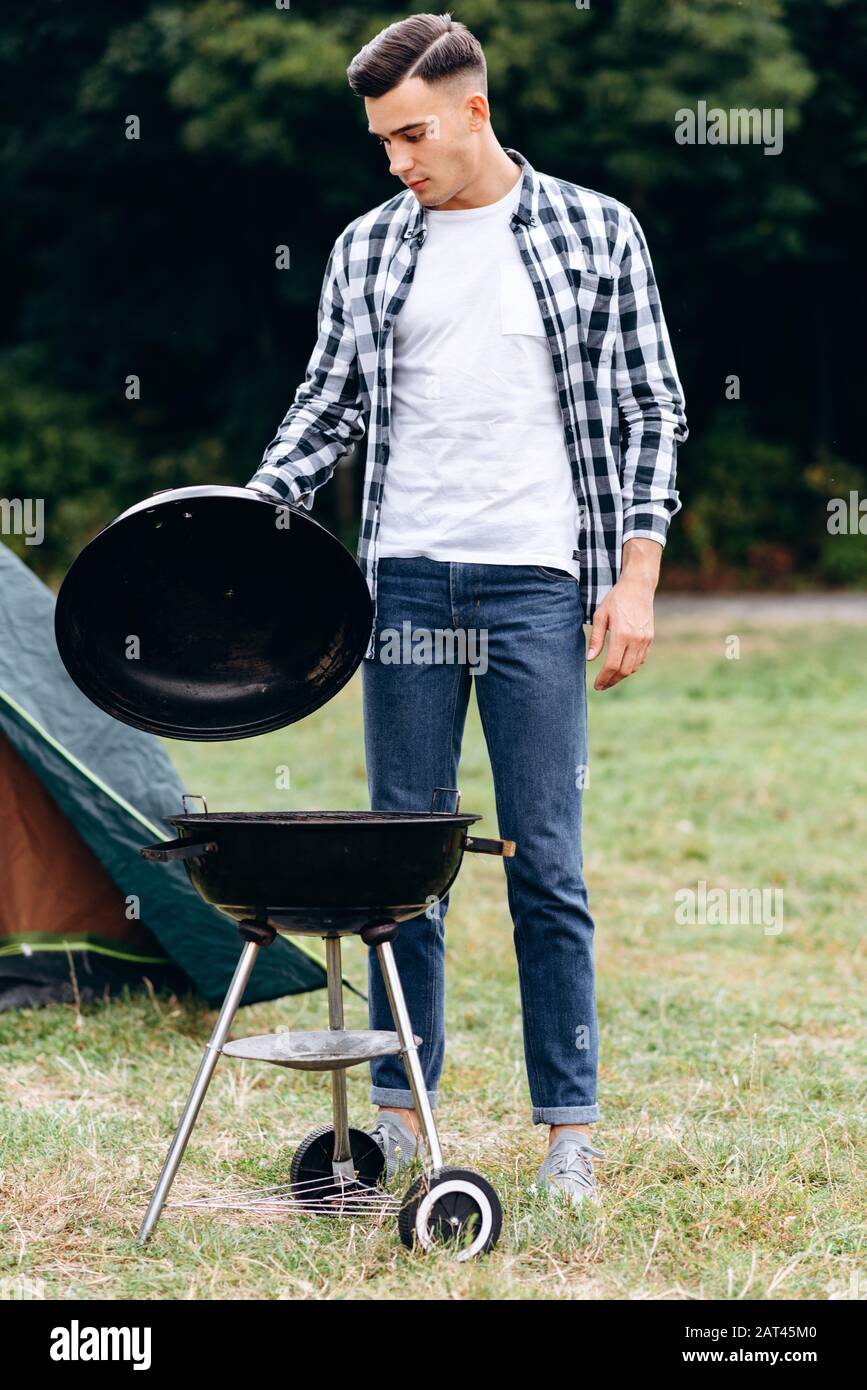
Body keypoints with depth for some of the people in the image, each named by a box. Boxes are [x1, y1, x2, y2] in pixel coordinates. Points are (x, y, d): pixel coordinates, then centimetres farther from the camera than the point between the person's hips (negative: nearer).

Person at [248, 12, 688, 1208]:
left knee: (547, 867, -1)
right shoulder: (366, 250, 9)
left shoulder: (596, 234, 2)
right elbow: (328, 407, 14)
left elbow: (650, 414, 3)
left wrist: (635, 578, -5)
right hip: (405, 582, 3)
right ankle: (398, 1110, 15)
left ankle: (570, 1131, 7)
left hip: (538, 585, -3)